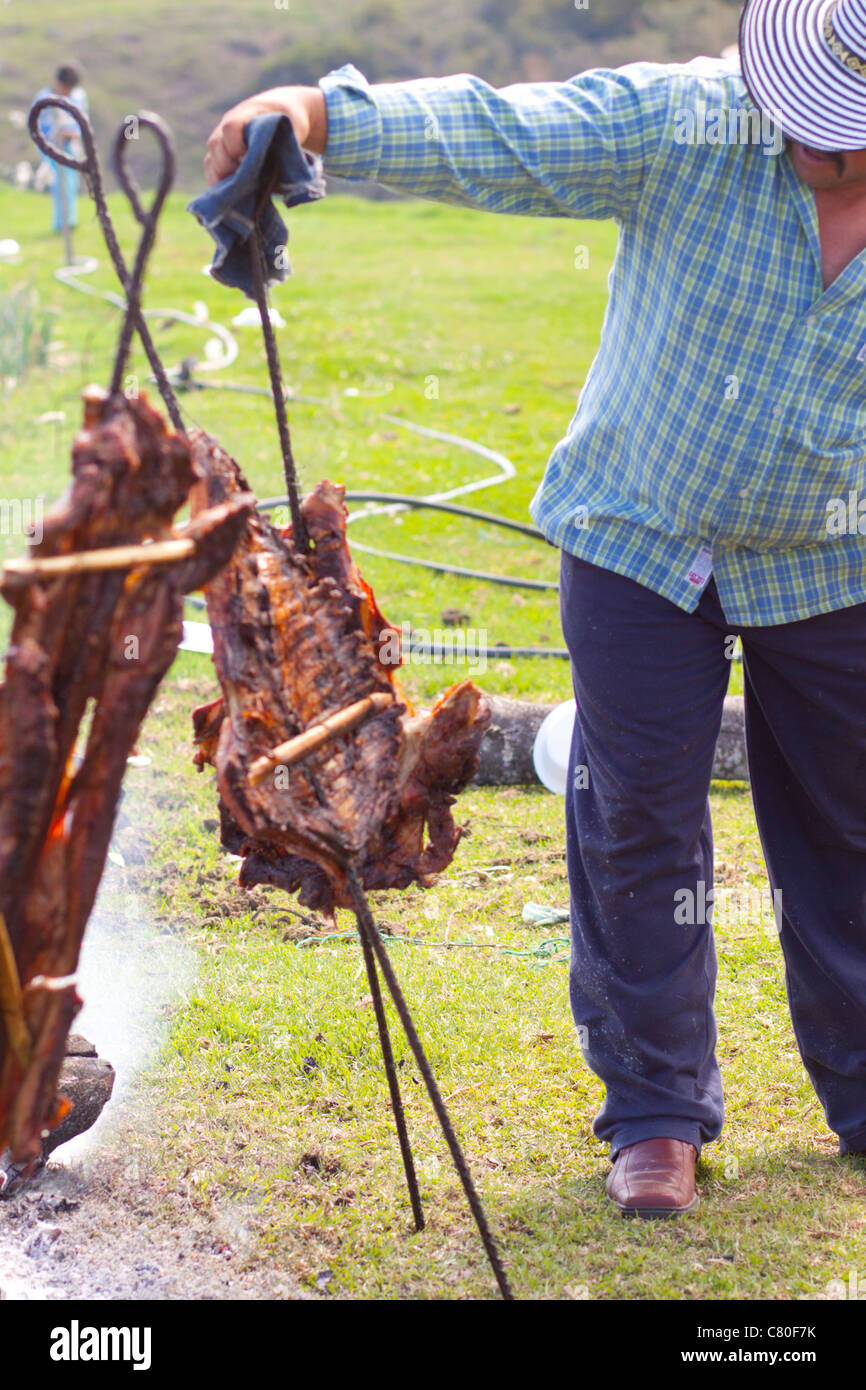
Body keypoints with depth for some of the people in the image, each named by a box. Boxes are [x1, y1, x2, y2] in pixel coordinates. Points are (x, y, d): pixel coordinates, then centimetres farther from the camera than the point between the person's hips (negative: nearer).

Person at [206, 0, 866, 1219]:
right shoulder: (687, 124, -18)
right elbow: (496, 135, -27)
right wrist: (323, 115, -42)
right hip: (640, 537, -1)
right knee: (639, 828, 1)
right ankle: (656, 1111, 17)